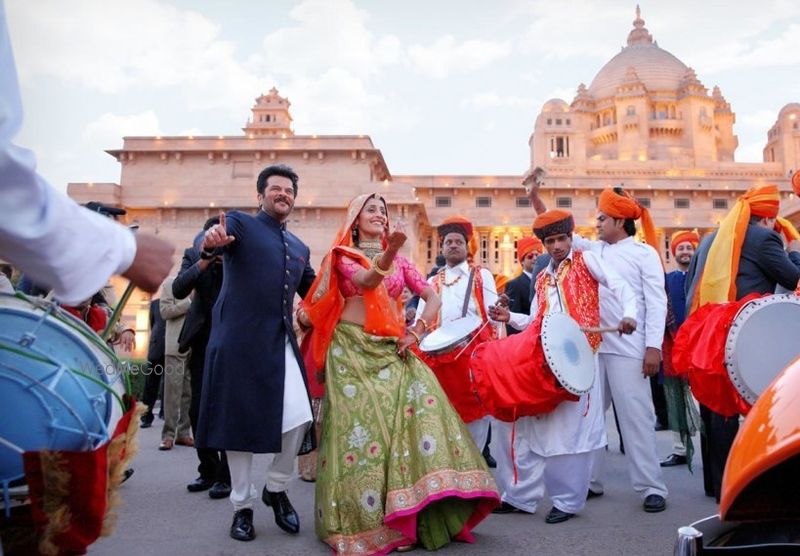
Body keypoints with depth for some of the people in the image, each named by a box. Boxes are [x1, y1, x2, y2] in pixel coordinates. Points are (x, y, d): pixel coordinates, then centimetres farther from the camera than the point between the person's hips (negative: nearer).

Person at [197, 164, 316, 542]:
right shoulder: (239, 223, 3)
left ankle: (276, 488, 19)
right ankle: (242, 506, 20)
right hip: (240, 341, -4)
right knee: (240, 424, 3)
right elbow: (216, 240, -20)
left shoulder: (300, 249, 20)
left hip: (282, 343, 4)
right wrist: (211, 242, -43)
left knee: (299, 419, -6)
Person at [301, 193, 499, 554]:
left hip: (390, 349, 3)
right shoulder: (343, 254, 4)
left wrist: (417, 331, -5)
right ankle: (364, 519, 5)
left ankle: (422, 514, -7)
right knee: (363, 423, -9)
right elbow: (366, 281, -18)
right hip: (352, 349, -3)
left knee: (421, 407, -14)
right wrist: (388, 253, -36)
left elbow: (433, 297, 9)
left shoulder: (400, 260, 16)